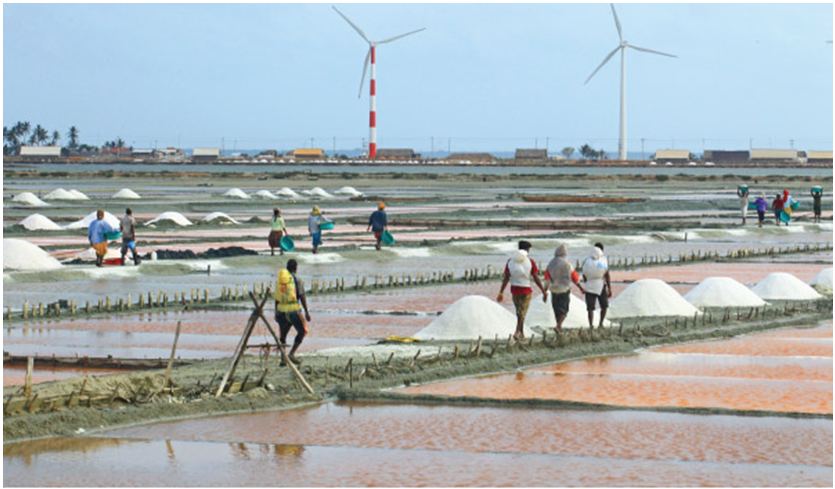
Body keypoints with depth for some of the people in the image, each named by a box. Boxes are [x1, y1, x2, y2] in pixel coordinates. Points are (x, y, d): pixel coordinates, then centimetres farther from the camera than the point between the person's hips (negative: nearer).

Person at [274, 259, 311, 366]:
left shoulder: (280, 281, 9)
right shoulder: (297, 280, -4)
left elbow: (277, 298, 12)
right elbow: (302, 297, -8)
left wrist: (276, 313, 21)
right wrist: (306, 312, -6)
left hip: (282, 311, 4)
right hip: (294, 311, -4)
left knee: (283, 334, 12)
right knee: (302, 332, 10)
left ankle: (283, 359, 6)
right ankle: (291, 354, -3)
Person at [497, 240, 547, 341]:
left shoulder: (510, 261, -1)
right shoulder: (530, 262, -9)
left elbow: (506, 278, -5)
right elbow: (536, 279, -8)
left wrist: (501, 292, -3)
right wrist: (544, 292, 0)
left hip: (514, 289, 3)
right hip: (526, 290, -3)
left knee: (519, 312, 20)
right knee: (522, 312, 1)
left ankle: (522, 334, 26)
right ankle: (517, 332, -18)